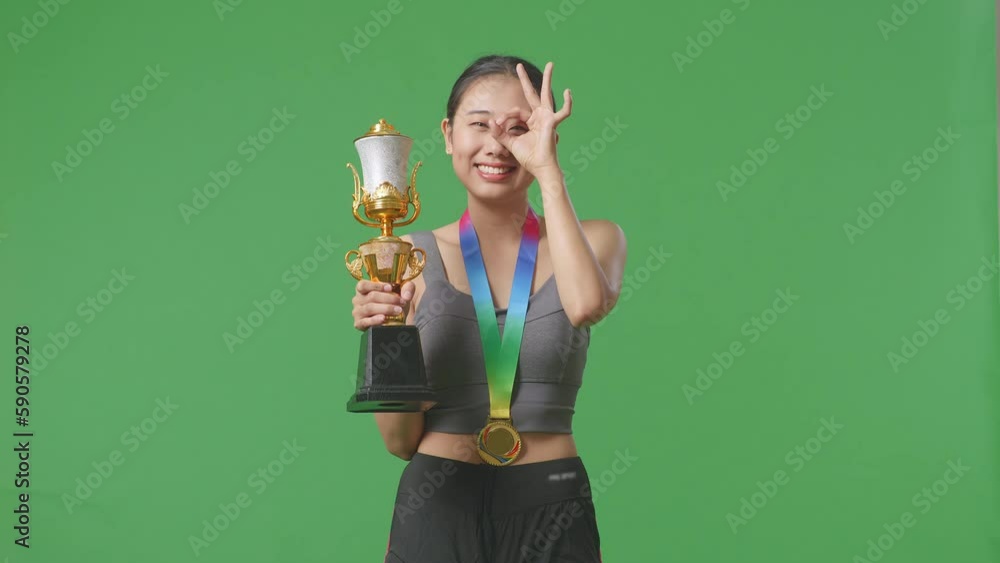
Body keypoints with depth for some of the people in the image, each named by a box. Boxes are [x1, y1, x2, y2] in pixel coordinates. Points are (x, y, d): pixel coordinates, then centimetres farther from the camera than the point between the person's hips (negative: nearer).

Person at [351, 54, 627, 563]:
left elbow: (587, 304, -25)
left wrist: (548, 171, -17)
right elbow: (401, 440, -2)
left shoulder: (594, 240, 1)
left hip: (551, 513, 1)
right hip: (437, 507, 0)